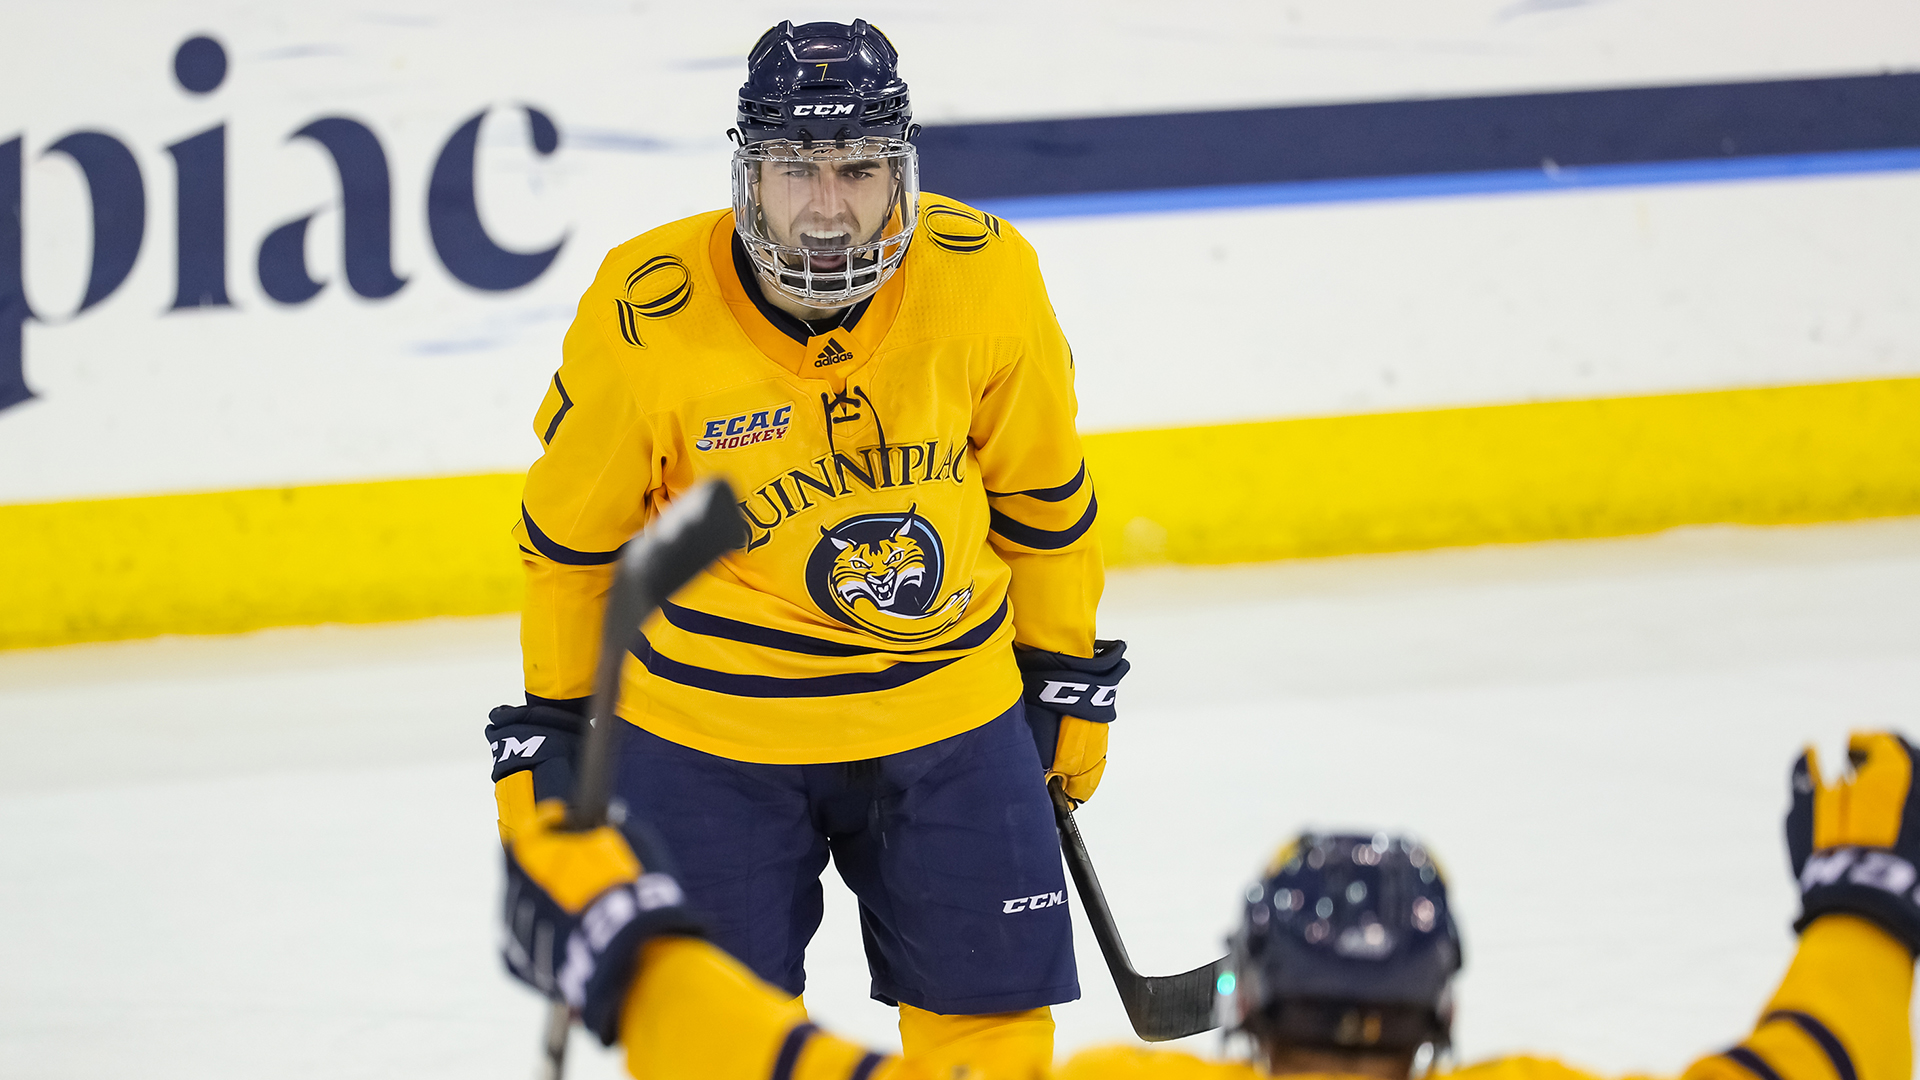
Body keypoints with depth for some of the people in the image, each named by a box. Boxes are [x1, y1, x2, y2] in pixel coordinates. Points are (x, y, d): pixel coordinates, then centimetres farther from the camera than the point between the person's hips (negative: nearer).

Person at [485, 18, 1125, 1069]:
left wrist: (1066, 673, 12)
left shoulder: (987, 277, -12)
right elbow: (572, 538, -2)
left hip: (948, 708, 2)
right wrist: (549, 723, 4)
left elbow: (1040, 492, 4)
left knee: (992, 1012, 7)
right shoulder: (643, 319, -18)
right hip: (709, 722, -2)